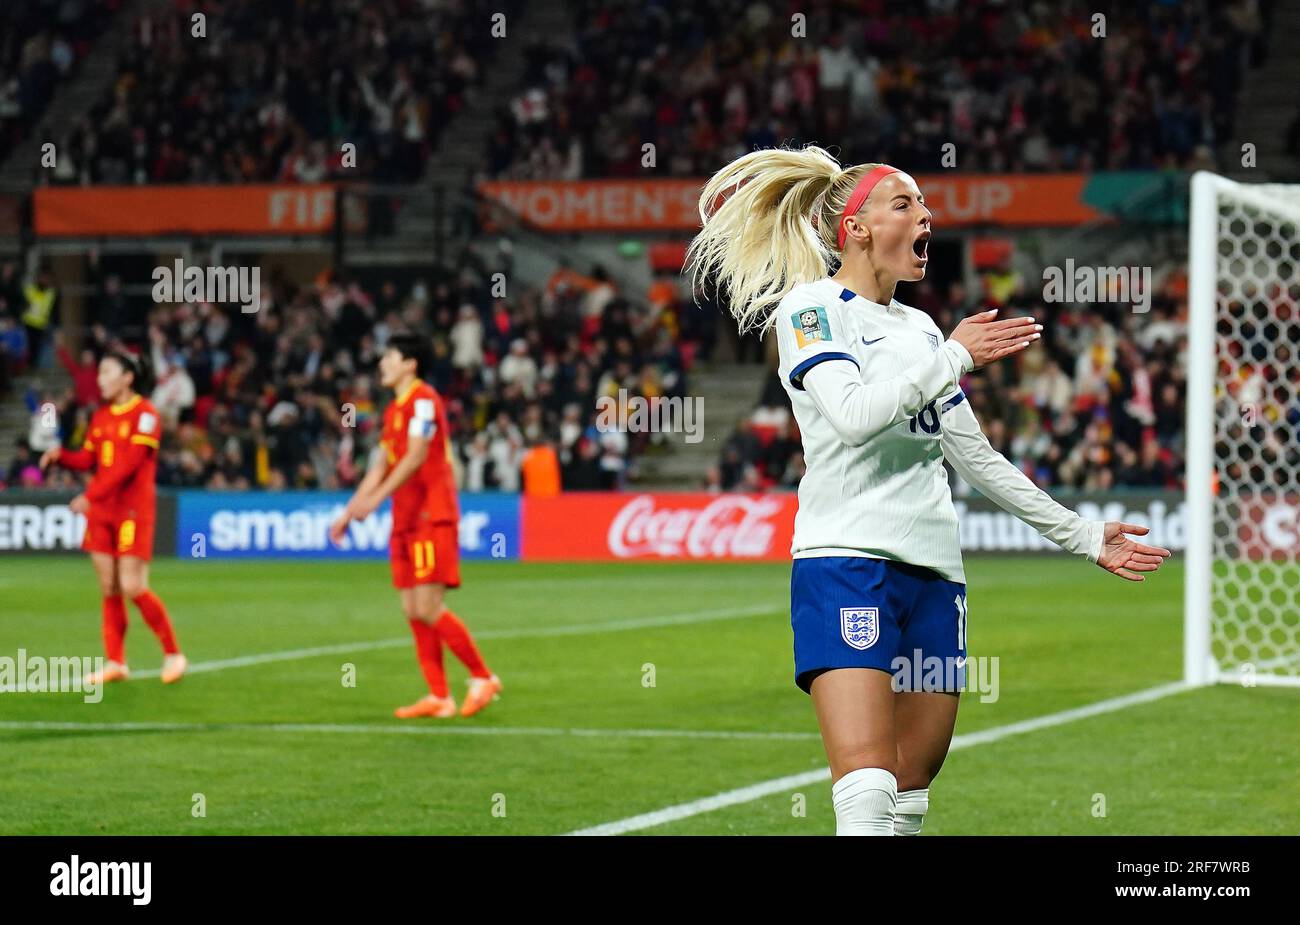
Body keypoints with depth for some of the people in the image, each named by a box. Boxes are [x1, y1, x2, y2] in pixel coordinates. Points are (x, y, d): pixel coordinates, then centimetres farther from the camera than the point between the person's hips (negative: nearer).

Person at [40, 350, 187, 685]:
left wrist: (90, 496, -25)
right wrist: (60, 456, -8)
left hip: (133, 510, -7)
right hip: (102, 511, 7)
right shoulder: (101, 416, 13)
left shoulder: (145, 415, -9)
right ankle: (115, 662, 12)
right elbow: (88, 459, 13)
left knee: (133, 588, -11)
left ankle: (173, 654, 4)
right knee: (109, 588, 5)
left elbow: (129, 463, -18)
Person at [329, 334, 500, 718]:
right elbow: (380, 466, 22)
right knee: (413, 611, 4)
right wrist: (349, 512, 17)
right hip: (406, 521, 9)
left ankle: (483, 678, -2)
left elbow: (416, 457, -19)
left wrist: (376, 498, -25)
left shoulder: (423, 400, -10)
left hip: (431, 517, -9)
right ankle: (439, 696, 6)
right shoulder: (394, 409, 19)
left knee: (428, 608, -13)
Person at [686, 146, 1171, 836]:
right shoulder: (809, 307, 1)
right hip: (846, 558, -8)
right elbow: (853, 414, -17)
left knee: (910, 787, 4)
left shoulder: (920, 329, 22)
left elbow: (975, 456, 26)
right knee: (866, 780, -21)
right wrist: (955, 357, -11)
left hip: (934, 571, 8)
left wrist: (1083, 537, 26)